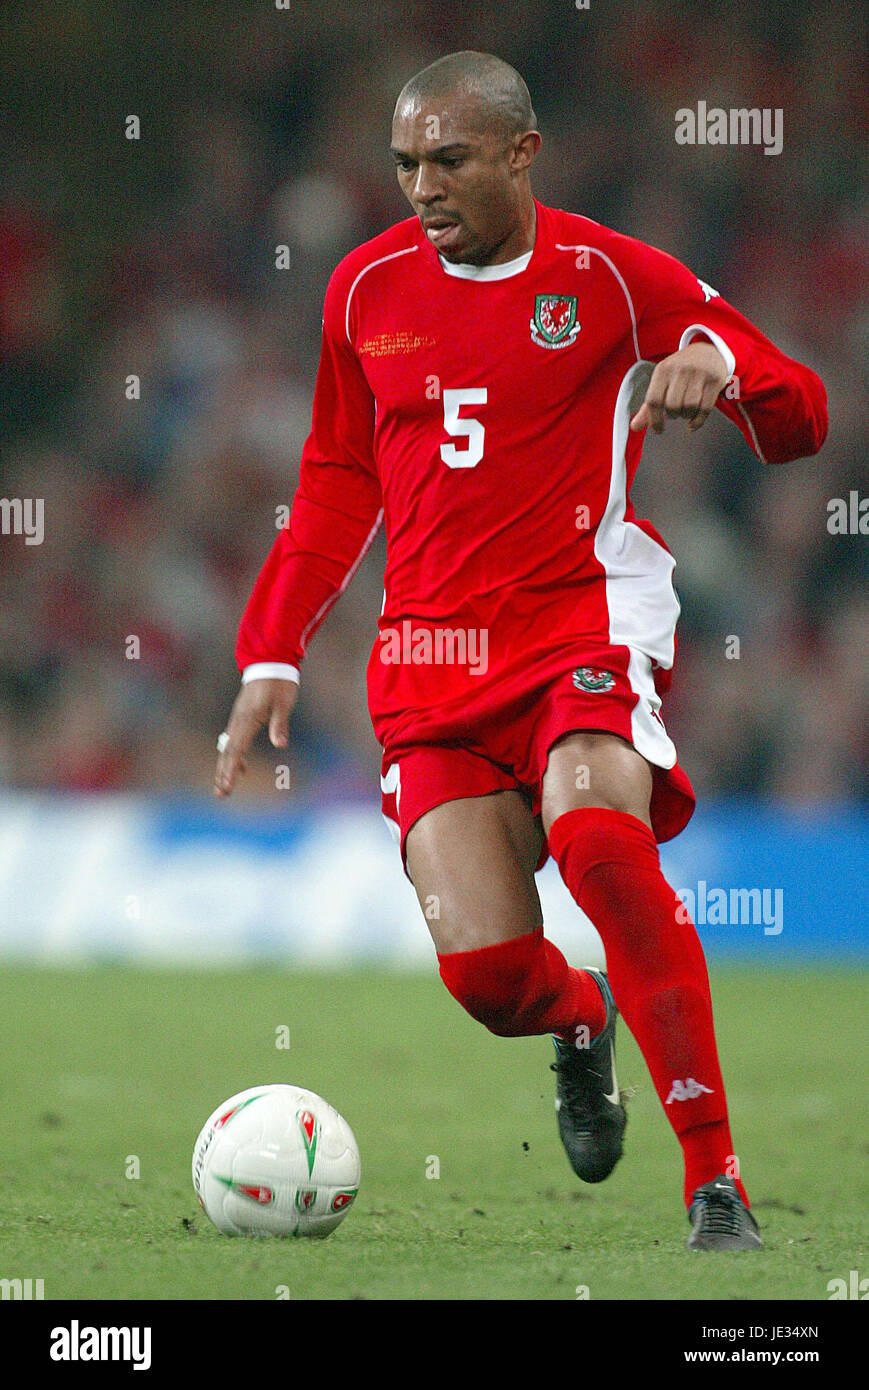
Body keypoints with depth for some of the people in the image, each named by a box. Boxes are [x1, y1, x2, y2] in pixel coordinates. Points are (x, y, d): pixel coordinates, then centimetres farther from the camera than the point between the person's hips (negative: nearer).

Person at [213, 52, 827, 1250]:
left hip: (585, 622, -3)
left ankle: (716, 1183, -28)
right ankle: (580, 1021, 27)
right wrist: (270, 658, 14)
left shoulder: (612, 278, -1)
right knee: (484, 966, -14)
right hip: (431, 656, 4)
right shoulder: (368, 288, 11)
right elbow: (336, 489, 22)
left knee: (595, 834, -34)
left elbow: (800, 421, 0)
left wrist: (717, 365, -22)